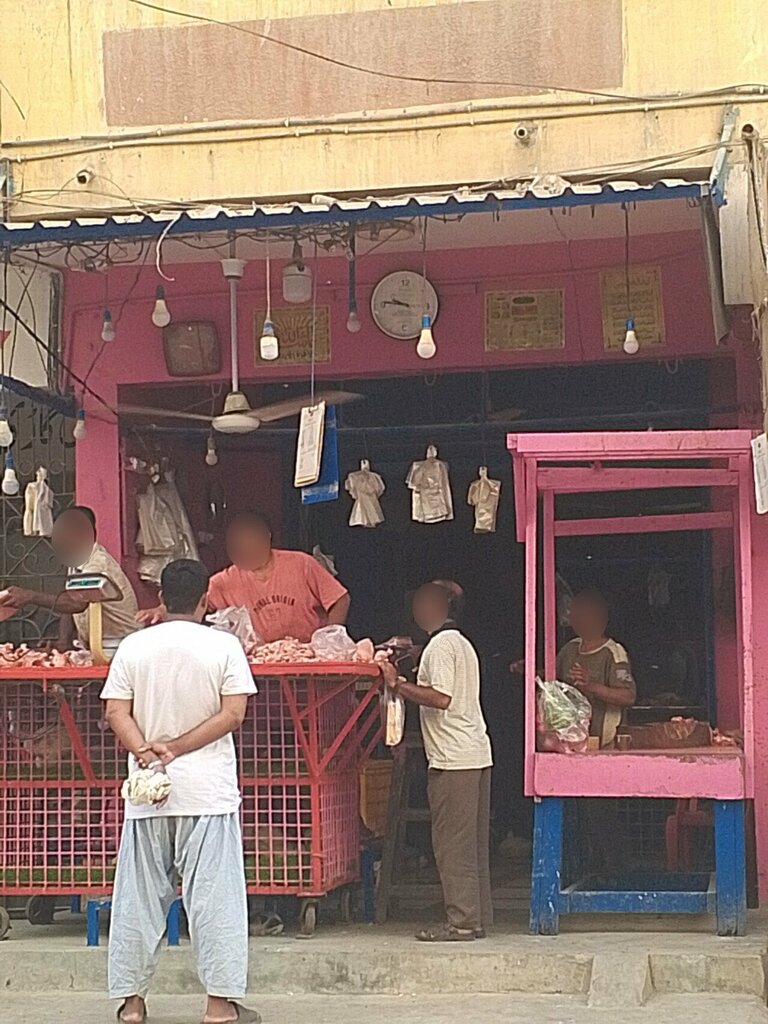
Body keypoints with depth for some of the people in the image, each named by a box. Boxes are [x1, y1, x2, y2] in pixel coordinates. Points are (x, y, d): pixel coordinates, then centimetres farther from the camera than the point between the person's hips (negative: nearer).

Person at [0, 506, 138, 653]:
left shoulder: (99, 563, -19)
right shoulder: (75, 561, 10)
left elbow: (77, 603, -34)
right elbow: (68, 604, 12)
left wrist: (30, 597, -38)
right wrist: (63, 641, -4)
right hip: (89, 647, 8)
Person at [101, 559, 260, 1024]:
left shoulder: (133, 646, 4)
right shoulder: (224, 646, -3)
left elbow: (117, 712, -3)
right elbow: (233, 714, -8)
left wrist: (146, 751, -13)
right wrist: (179, 749, -8)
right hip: (208, 789, -2)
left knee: (140, 894, 9)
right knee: (213, 893, 1)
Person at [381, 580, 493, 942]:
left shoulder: (440, 645, -10)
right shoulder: (462, 643, 21)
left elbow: (441, 698, -21)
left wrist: (398, 685, -14)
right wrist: (404, 686, 20)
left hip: (453, 760, -10)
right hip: (476, 754, 10)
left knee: (452, 844, -7)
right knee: (473, 844, 11)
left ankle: (461, 922, -6)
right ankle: (478, 918, 15)